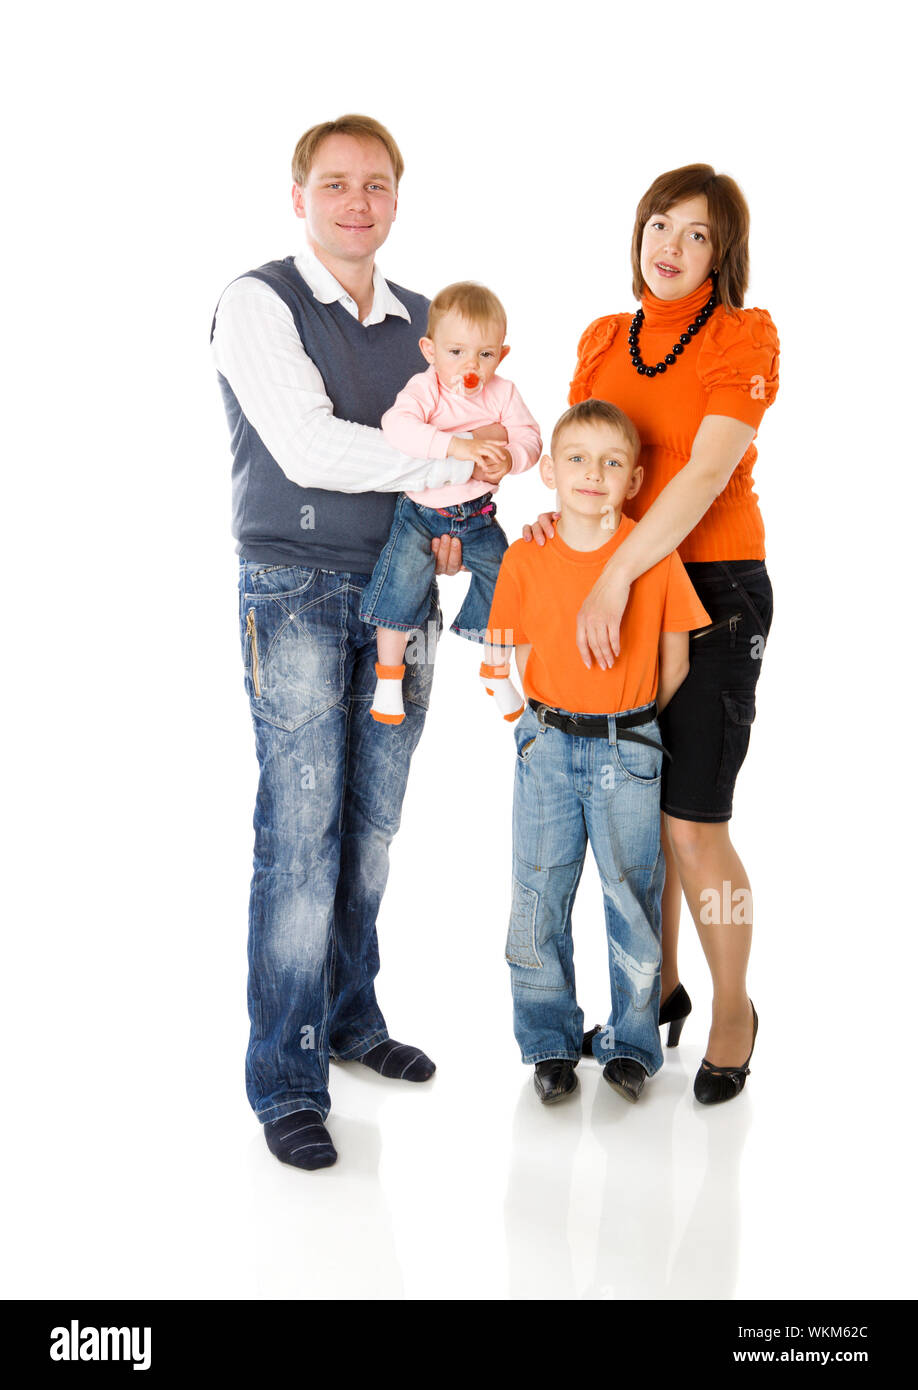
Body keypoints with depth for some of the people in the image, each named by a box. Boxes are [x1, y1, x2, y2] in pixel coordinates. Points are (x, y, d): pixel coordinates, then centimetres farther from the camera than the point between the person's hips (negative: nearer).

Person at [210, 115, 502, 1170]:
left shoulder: (420, 319, 14)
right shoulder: (260, 302, -5)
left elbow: (443, 456, 19)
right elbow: (307, 449, -17)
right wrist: (455, 465, -13)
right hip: (296, 596, -6)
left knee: (372, 828, 11)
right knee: (301, 837, -7)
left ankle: (349, 1017, 29)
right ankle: (286, 1081, 3)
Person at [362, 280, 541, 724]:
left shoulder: (503, 393, -4)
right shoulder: (425, 389, -19)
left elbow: (530, 436, -4)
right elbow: (397, 426, -37)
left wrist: (509, 458, -28)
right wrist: (457, 446, -44)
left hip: (478, 513, 4)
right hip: (422, 510, -4)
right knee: (404, 579, -14)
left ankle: (496, 671, 28)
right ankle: (389, 677, 5)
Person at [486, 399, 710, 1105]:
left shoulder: (654, 553, -7)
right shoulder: (524, 560, -3)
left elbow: (675, 660, 2)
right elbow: (522, 657, 7)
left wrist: (629, 720, 7)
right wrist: (560, 717, 1)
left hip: (629, 750, -1)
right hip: (547, 747, 2)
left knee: (634, 900, 8)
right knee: (539, 902, 7)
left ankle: (632, 1042, 26)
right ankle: (550, 1044, 24)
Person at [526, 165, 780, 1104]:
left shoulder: (745, 337, -7)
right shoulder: (603, 338, 11)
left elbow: (707, 472, -19)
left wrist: (615, 577, -26)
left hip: (712, 587, -5)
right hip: (616, 595, 5)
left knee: (691, 827, -5)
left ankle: (733, 1011, 17)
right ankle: (657, 990, 30)